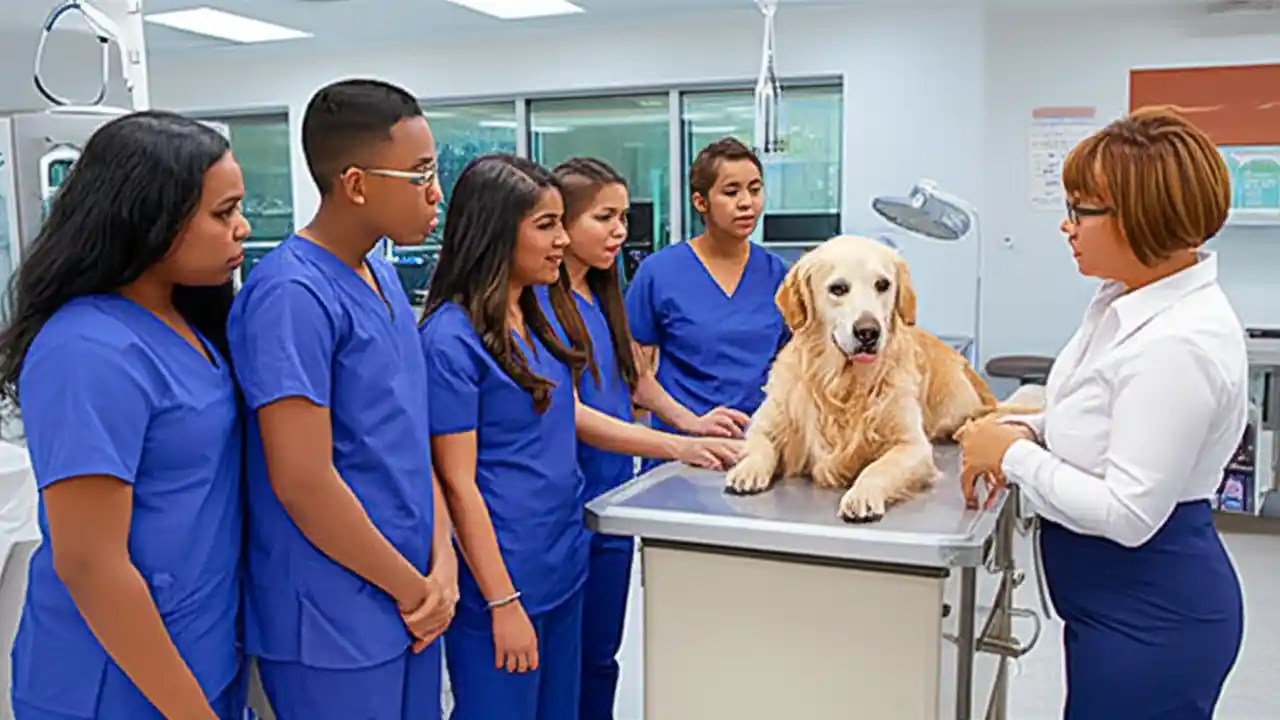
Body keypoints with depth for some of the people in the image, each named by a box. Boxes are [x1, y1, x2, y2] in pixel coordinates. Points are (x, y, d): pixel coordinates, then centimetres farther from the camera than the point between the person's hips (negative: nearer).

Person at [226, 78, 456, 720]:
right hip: (334, 624, -8)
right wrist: (412, 588, -11)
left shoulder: (382, 277, 7)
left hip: (408, 603, 8)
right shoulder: (291, 295, -19)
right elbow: (302, 481, -22)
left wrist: (441, 560, -1)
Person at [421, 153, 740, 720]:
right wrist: (502, 602, -16)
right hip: (500, 575, -8)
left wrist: (680, 447, 9)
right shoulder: (451, 337, -17)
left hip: (562, 560, 8)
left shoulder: (542, 314, 7)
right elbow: (458, 482, -17)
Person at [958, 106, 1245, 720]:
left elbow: (1127, 513, -27)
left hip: (1148, 618, -9)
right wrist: (1033, 429, -1)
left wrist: (1015, 455, -16)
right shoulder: (1125, 297, 2)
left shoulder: (1178, 343, -27)